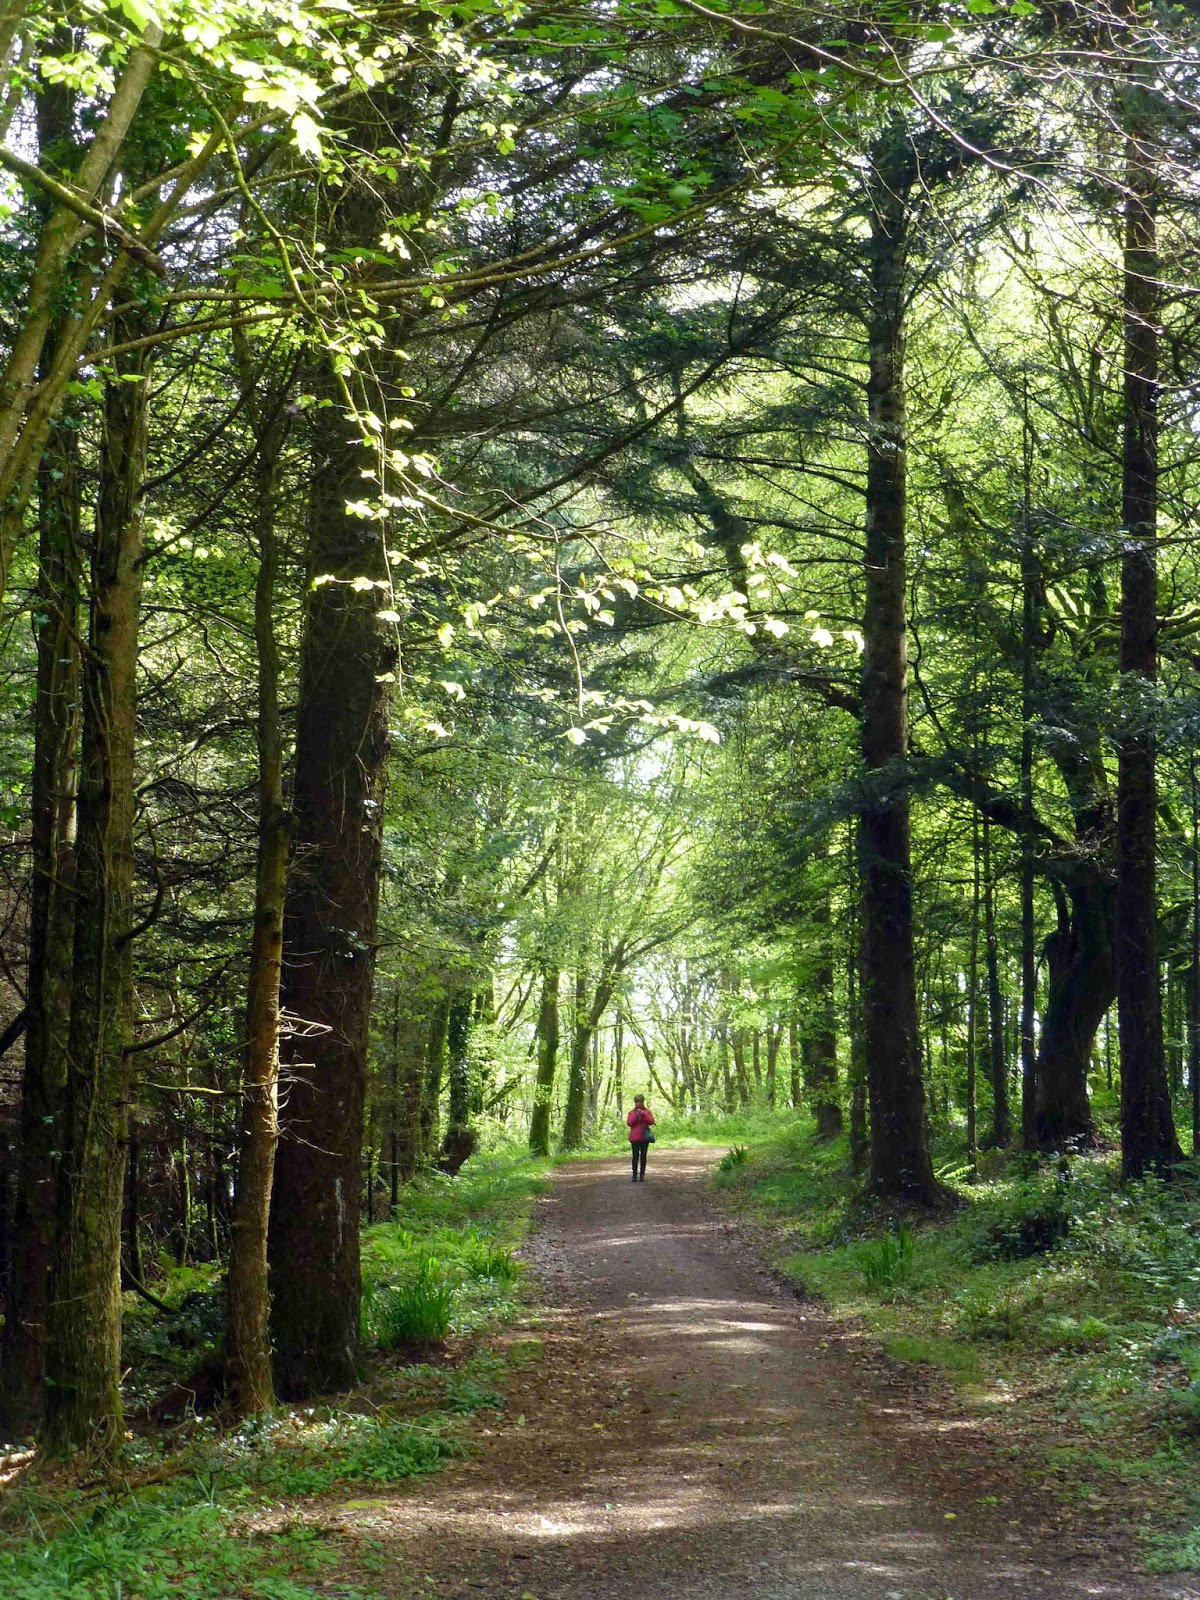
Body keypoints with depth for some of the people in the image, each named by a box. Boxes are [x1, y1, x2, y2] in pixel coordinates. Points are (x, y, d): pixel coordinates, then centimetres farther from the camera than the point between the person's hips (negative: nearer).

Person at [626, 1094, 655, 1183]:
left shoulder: (647, 1112, 9)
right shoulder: (631, 1113, 10)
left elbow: (651, 1121, -4)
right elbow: (629, 1123, -3)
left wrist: (643, 1114, -13)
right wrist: (636, 1116, -14)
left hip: (644, 1137, 0)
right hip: (634, 1138, 0)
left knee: (643, 1156, 2)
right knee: (635, 1156, -4)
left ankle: (642, 1175, 5)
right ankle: (635, 1175, -2)